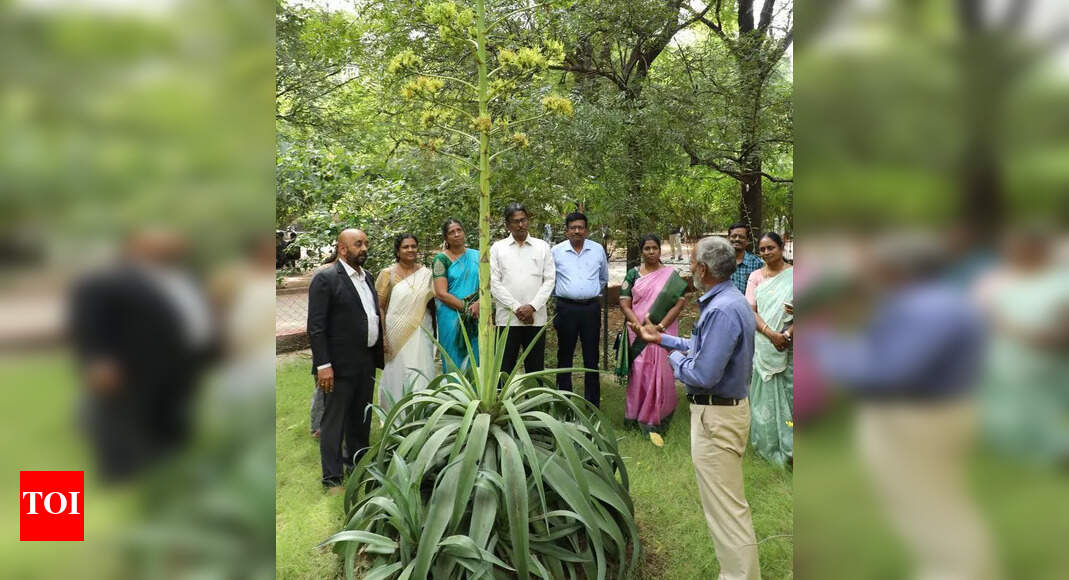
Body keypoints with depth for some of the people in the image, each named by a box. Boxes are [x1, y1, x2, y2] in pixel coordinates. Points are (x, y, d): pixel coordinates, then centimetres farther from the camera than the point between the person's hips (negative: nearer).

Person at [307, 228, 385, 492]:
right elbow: (316, 326, -15)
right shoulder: (325, 278, -11)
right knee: (334, 420, 4)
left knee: (361, 417, 20)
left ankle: (358, 460, 37)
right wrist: (323, 364, -19)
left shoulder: (367, 277, 11)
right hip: (339, 364, -7)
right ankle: (332, 477, 15)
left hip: (367, 361, 7)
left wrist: (378, 354, 10)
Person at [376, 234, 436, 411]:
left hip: (420, 335, 2)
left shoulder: (426, 273, 4)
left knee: (421, 377, 3)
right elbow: (378, 307, -3)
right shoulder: (388, 274, -2)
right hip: (396, 336, -2)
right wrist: (381, 336, -10)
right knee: (397, 377, 6)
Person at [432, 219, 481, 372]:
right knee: (455, 361, 2)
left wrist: (479, 303, -13)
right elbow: (441, 294, -9)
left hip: (476, 318, 3)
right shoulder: (441, 259, -2)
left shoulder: (477, 256, 9)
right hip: (452, 318, -3)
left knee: (475, 361, 5)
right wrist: (466, 308, -13)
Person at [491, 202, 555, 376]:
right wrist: (516, 307, -9)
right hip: (507, 318, -1)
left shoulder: (542, 247, 9)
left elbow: (549, 280, 4)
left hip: (536, 317, 1)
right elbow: (494, 282, -1)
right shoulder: (497, 248, 6)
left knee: (535, 367, 6)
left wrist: (532, 307, -9)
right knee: (505, 369, 1)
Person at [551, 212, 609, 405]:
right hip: (566, 308, -1)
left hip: (591, 308, 1)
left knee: (591, 358, 6)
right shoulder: (556, 251, 0)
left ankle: (593, 404, 15)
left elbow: (604, 278, 20)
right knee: (565, 357, 7)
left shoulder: (598, 250, 5)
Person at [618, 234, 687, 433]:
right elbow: (624, 303, 0)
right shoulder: (633, 274, 4)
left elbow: (680, 302, -4)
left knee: (661, 373, -1)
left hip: (663, 333, -1)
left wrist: (660, 326, -13)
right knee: (638, 372, 4)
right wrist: (639, 326, -12)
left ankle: (657, 418, 14)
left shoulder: (670, 275, 2)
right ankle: (636, 415, 20)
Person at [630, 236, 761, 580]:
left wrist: (674, 360, -9)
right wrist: (659, 338, 23)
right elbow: (702, 346, 19)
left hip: (716, 417, -11)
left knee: (726, 507, -1)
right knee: (727, 501, 23)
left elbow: (703, 375, -29)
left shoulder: (722, 310, -26)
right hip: (725, 409, 11)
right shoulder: (729, 300, 8)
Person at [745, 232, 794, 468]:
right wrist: (771, 334, -15)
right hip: (763, 344, 2)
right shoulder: (756, 276, 8)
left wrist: (788, 333, -19)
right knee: (765, 391, 8)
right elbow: (751, 311, 0)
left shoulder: (793, 274, 1)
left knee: (788, 392, -2)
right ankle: (768, 442, 21)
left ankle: (788, 447, 7)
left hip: (789, 345, -2)